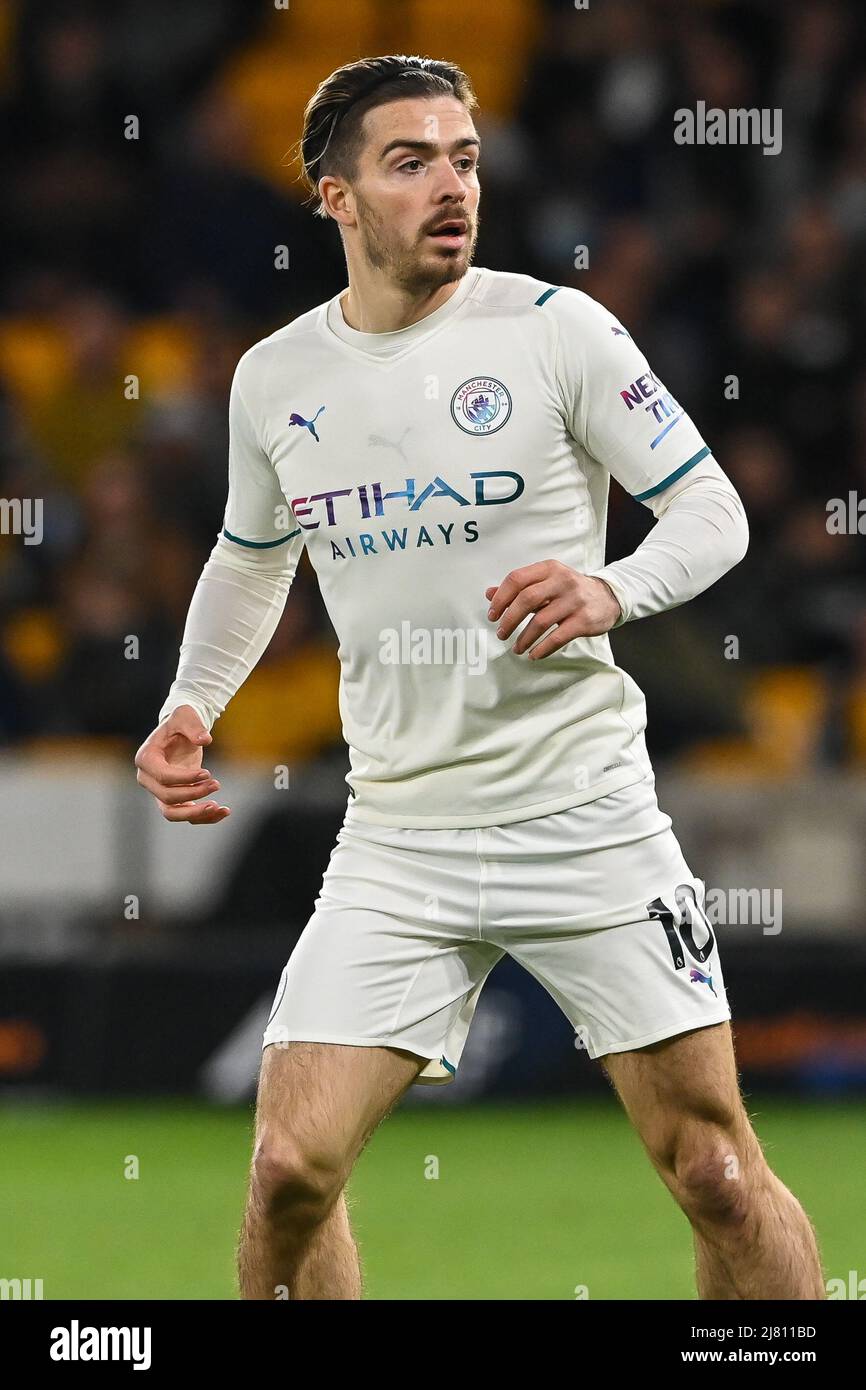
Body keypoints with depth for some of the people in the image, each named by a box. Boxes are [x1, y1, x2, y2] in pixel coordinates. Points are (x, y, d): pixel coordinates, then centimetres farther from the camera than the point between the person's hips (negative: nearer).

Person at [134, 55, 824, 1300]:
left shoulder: (554, 329, -6)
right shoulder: (274, 379, 6)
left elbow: (715, 510, -2)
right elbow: (251, 558, 25)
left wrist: (614, 591, -21)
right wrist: (190, 707, 10)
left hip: (585, 816, -3)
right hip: (396, 838, 3)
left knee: (717, 1176, -4)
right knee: (290, 1172, -8)